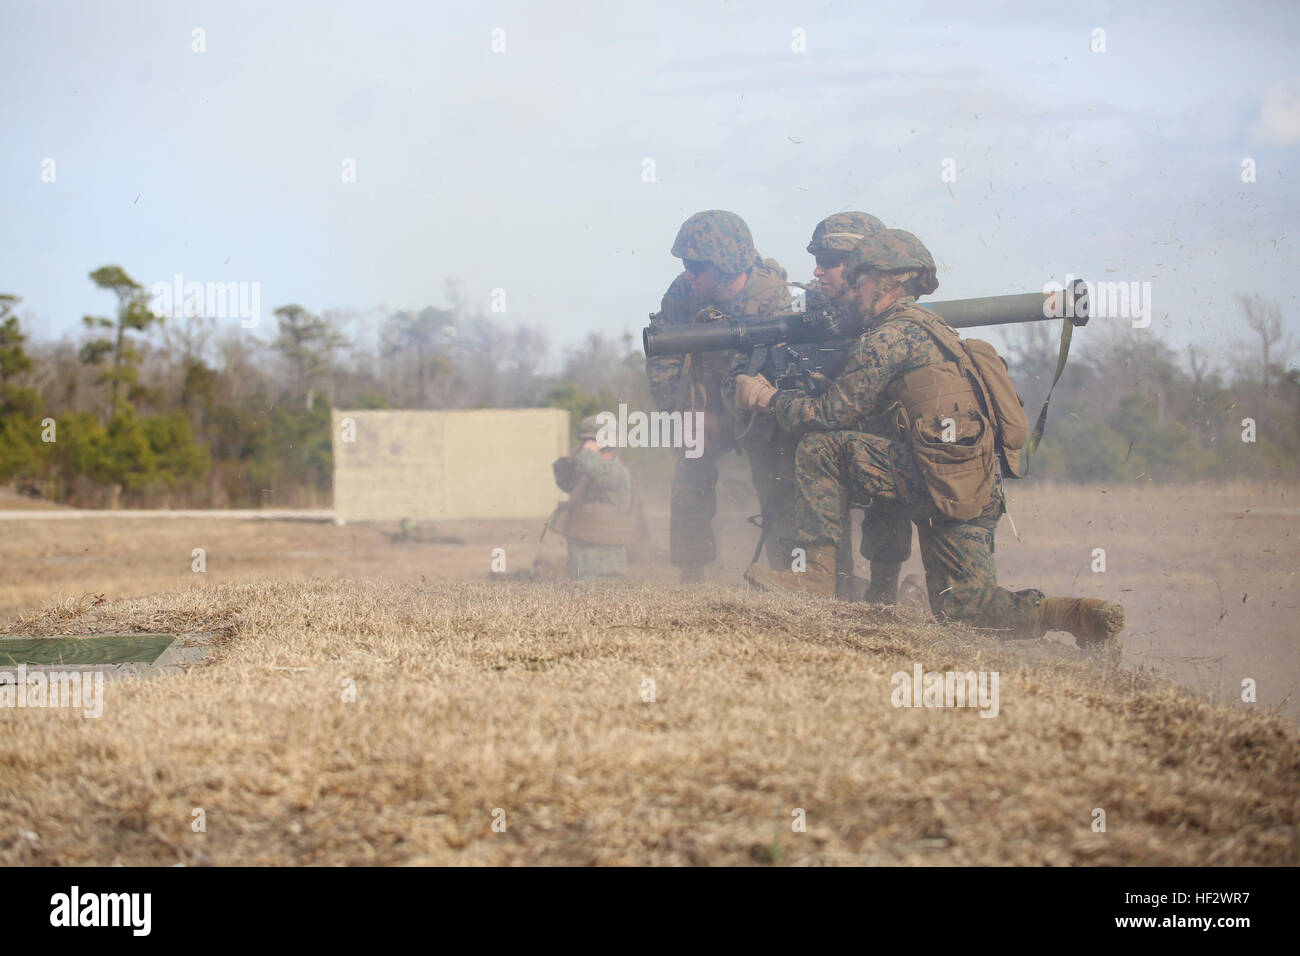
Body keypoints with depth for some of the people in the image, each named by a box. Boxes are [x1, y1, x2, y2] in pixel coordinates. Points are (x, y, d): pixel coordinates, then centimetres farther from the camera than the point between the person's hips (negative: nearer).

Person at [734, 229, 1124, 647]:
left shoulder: (892, 334, -4)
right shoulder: (933, 330, 25)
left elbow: (833, 415, -1)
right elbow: (862, 407, 32)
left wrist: (768, 397, 14)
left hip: (939, 476, -9)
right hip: (981, 490, 9)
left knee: (819, 448, -2)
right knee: (960, 610, 12)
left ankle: (817, 576, -2)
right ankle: (1079, 614, -2)